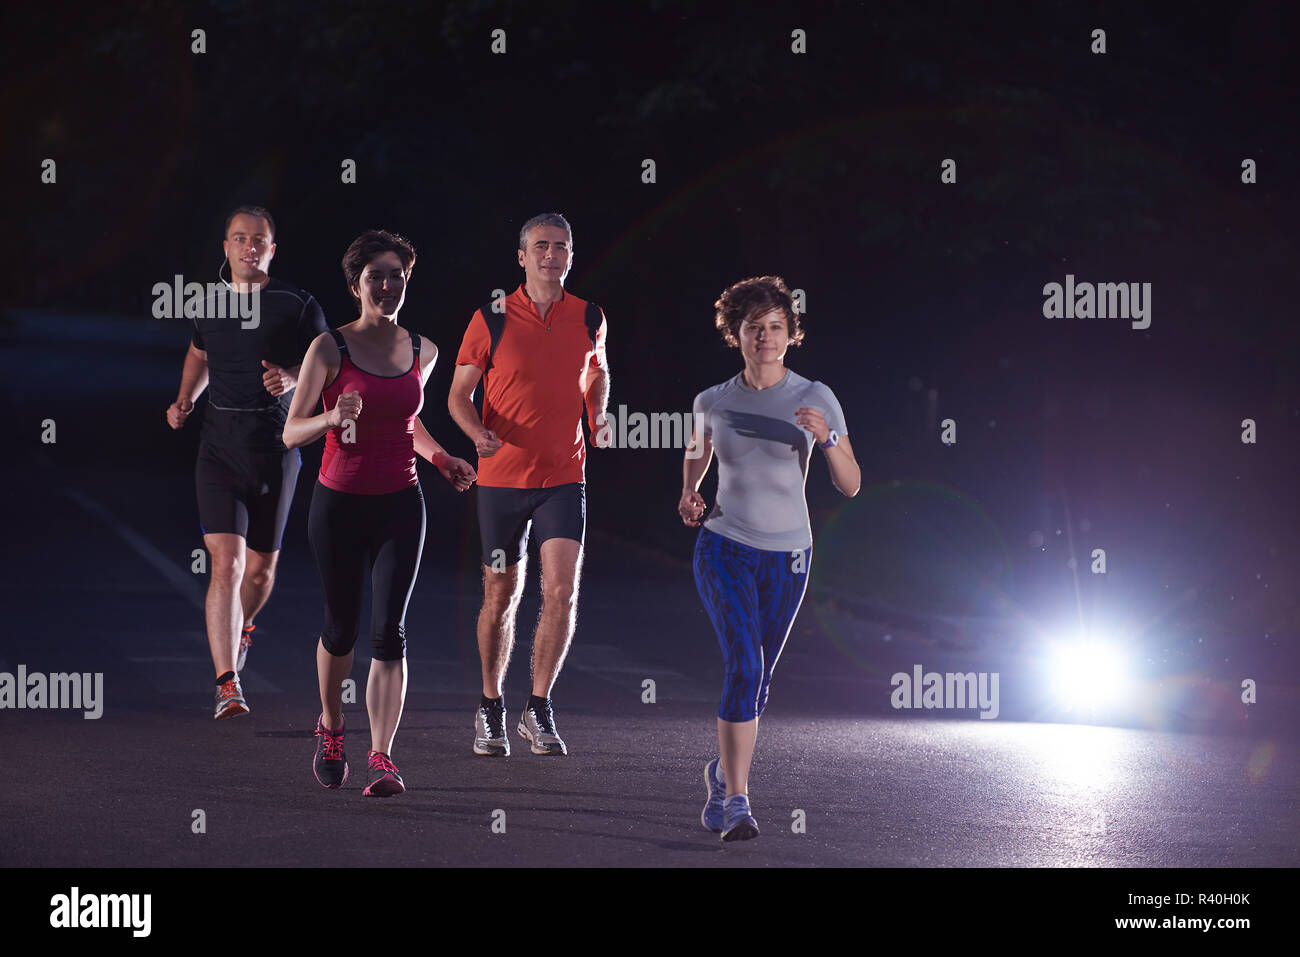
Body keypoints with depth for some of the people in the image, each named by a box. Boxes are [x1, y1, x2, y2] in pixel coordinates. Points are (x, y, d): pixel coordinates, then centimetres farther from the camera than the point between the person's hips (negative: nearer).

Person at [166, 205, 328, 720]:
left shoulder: (298, 305, -3)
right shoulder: (210, 303, 8)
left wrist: (292, 378, -22)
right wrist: (185, 399, 13)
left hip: (275, 446, -1)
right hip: (220, 446, 1)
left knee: (260, 567, 12)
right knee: (226, 562, -14)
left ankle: (241, 627, 47)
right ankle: (228, 684, -18)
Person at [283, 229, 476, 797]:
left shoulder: (422, 351, 5)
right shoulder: (330, 348, -7)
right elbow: (291, 432, -9)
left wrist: (440, 459, 6)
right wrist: (333, 418, -28)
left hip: (399, 505, 2)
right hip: (339, 503, -2)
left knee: (389, 630, -10)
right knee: (342, 626, 10)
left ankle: (381, 757, -11)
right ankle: (331, 727, 37)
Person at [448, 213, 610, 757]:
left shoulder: (589, 318, 3)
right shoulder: (491, 320, -4)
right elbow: (460, 394, 1)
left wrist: (598, 414, 4)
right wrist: (479, 433, -18)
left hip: (564, 477, 1)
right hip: (502, 475, -1)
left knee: (562, 591, -12)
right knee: (501, 596, 8)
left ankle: (538, 710, 0)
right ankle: (491, 707, 25)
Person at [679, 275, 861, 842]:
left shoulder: (816, 399, -4)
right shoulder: (713, 402, 1)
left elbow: (850, 485, -7)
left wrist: (827, 437, -24)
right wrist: (688, 494, 4)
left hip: (787, 556, 1)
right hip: (725, 547, -1)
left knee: (756, 678, 12)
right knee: (745, 666, -20)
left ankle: (723, 771, 41)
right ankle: (735, 804, -20)